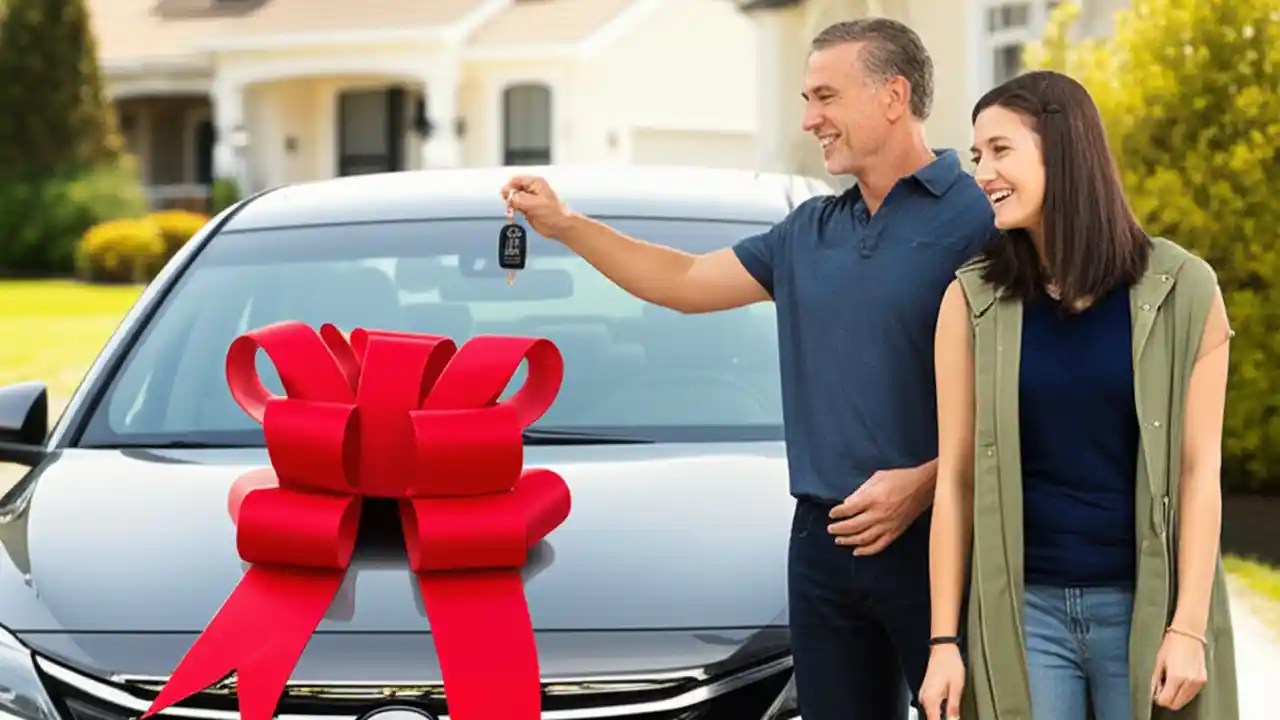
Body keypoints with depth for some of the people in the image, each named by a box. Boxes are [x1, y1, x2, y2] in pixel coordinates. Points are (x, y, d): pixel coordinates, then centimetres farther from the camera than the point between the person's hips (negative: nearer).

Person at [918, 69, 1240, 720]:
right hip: (1022, 609, 1)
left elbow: (1199, 472, -3)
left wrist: (1189, 628, -9)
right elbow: (955, 479, 0)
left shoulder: (1180, 289, -2)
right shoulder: (973, 300, 1)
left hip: (1145, 607, -1)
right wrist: (943, 642, -3)